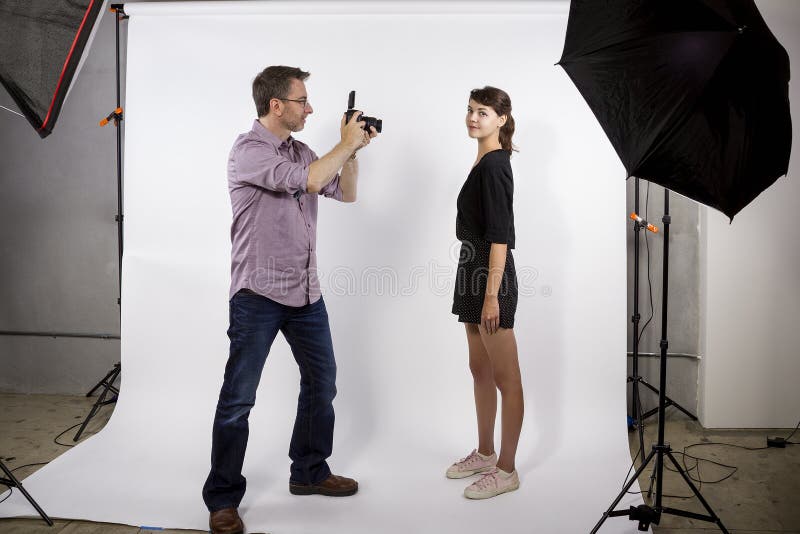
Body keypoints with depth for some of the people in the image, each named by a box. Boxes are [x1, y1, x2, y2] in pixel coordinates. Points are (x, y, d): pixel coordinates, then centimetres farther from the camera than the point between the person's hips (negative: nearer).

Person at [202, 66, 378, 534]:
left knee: (322, 381, 15)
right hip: (258, 294, -7)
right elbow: (308, 181, -24)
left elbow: (346, 193, 16)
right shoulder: (249, 149, -12)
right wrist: (346, 145, -10)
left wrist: (353, 151, 3)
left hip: (305, 292, 8)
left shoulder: (300, 151, 11)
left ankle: (309, 472, 32)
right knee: (238, 398, -1)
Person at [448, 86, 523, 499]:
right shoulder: (484, 162, 14)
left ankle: (506, 470, 11)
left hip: (491, 276, -10)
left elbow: (500, 235, -19)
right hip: (472, 269, 10)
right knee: (480, 370, 18)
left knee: (505, 379, 0)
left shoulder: (495, 165, -14)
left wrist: (492, 295, -22)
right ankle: (484, 453, 31)